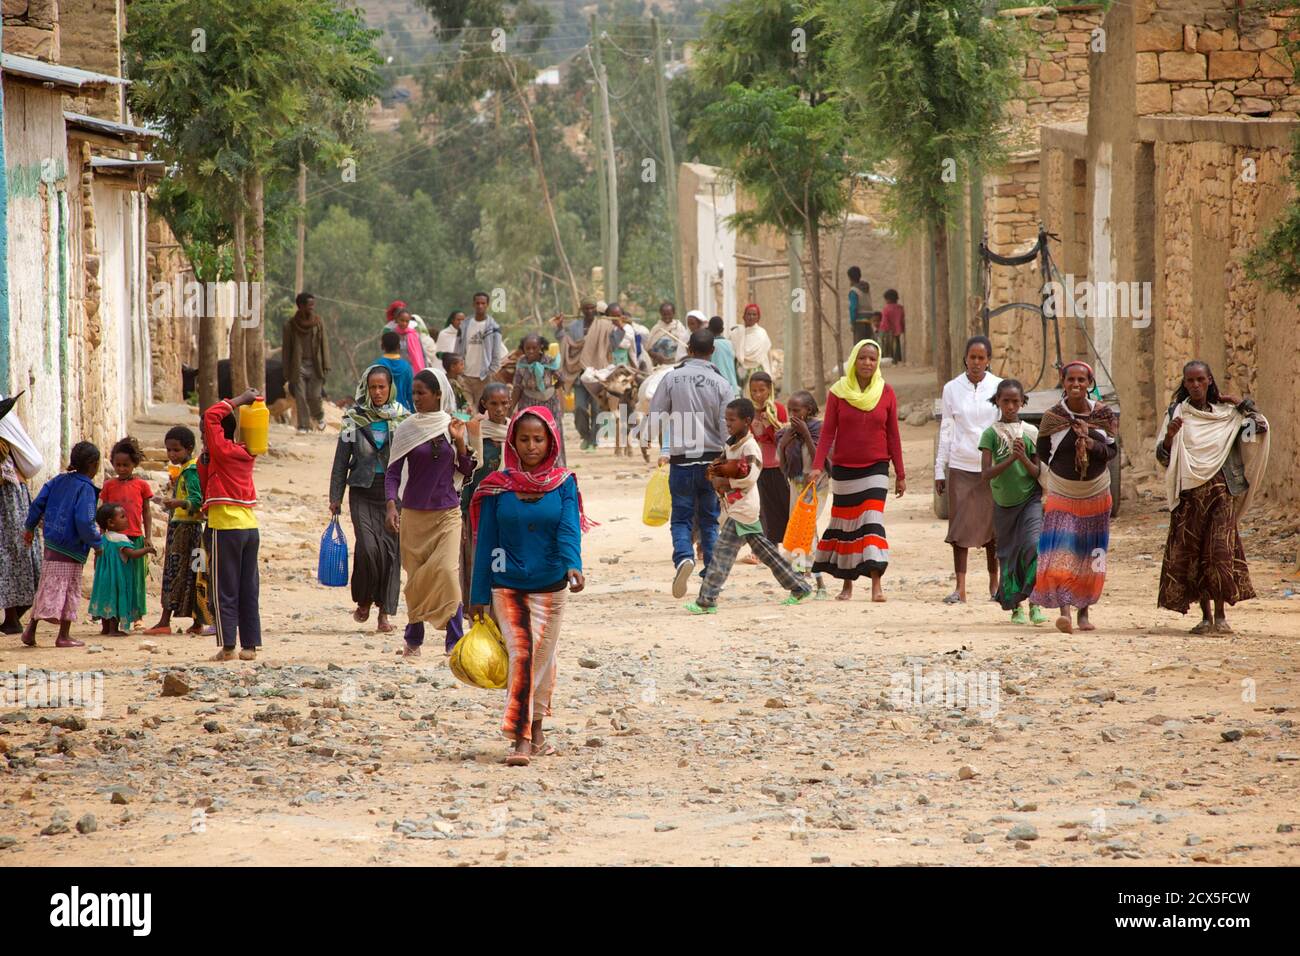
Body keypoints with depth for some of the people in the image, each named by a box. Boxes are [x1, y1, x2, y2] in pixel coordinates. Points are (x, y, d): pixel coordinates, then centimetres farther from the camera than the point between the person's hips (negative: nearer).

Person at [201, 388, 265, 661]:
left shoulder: (222, 450, -9)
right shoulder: (246, 454, 13)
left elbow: (211, 416, -12)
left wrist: (239, 401, -4)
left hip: (225, 527, -7)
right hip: (250, 526, 7)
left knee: (224, 590, -2)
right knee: (249, 590, 8)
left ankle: (227, 646, -4)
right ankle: (249, 645, 9)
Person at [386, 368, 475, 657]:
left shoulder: (453, 426, 3)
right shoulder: (407, 430, 0)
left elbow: (467, 472, 7)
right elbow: (393, 471, -3)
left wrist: (459, 442, -9)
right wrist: (391, 505, -18)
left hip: (447, 514, 0)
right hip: (414, 514, 0)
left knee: (447, 571, -15)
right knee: (416, 577, 4)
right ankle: (414, 638, 18)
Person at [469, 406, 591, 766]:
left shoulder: (563, 484, 0)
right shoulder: (497, 486, 0)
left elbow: (569, 529, -14)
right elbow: (485, 542, 3)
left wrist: (572, 565, -34)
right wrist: (478, 596, 2)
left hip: (549, 586, 1)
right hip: (507, 587, -1)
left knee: (542, 657, 9)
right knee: (521, 655, -12)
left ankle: (535, 731, 25)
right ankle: (521, 739, -13)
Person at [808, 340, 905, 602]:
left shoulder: (886, 394, 1)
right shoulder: (838, 393, 0)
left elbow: (893, 436, 5)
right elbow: (827, 432, -1)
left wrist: (900, 475, 5)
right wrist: (818, 466, -12)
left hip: (876, 469, -1)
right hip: (844, 469, 1)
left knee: (872, 521, -13)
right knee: (845, 525, 6)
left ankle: (876, 585, -18)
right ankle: (846, 583, 18)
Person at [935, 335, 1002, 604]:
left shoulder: (999, 388, 2)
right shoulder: (952, 388, 5)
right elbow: (946, 430, 8)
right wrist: (939, 469, 6)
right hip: (960, 466, 1)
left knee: (992, 525, 3)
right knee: (960, 527, -2)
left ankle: (994, 582, 17)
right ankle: (960, 588, -2)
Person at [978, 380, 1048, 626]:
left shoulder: (1031, 432, 0)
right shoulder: (991, 433, -2)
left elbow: (1039, 473, 0)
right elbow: (986, 473, -10)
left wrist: (1024, 458, -18)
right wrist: (1011, 459, -23)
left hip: (1031, 498, -1)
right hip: (1004, 502, 1)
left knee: (1034, 545, -19)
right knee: (1009, 554, 6)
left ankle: (1035, 603, -16)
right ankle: (1015, 607, 19)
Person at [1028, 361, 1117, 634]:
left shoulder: (1103, 415, -3)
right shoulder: (1052, 417, -7)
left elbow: (1112, 451, 1)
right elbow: (1042, 452, 3)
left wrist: (1094, 446, -19)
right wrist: (1064, 469, -2)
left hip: (1096, 494, 2)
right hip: (1061, 495, -2)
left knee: (1090, 556, 10)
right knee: (1061, 552, -16)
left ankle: (1084, 612, 23)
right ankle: (1064, 611, -23)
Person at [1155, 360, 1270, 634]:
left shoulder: (1225, 414, 9)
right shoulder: (1176, 414, 7)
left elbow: (1260, 427, 3)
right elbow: (1162, 455, 2)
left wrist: (1240, 405, 4)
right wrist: (1170, 435, -16)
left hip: (1220, 491, -1)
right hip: (1188, 493, 1)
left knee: (1220, 552, -10)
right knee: (1191, 554, 0)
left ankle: (1220, 616, -7)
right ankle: (1205, 617, 8)